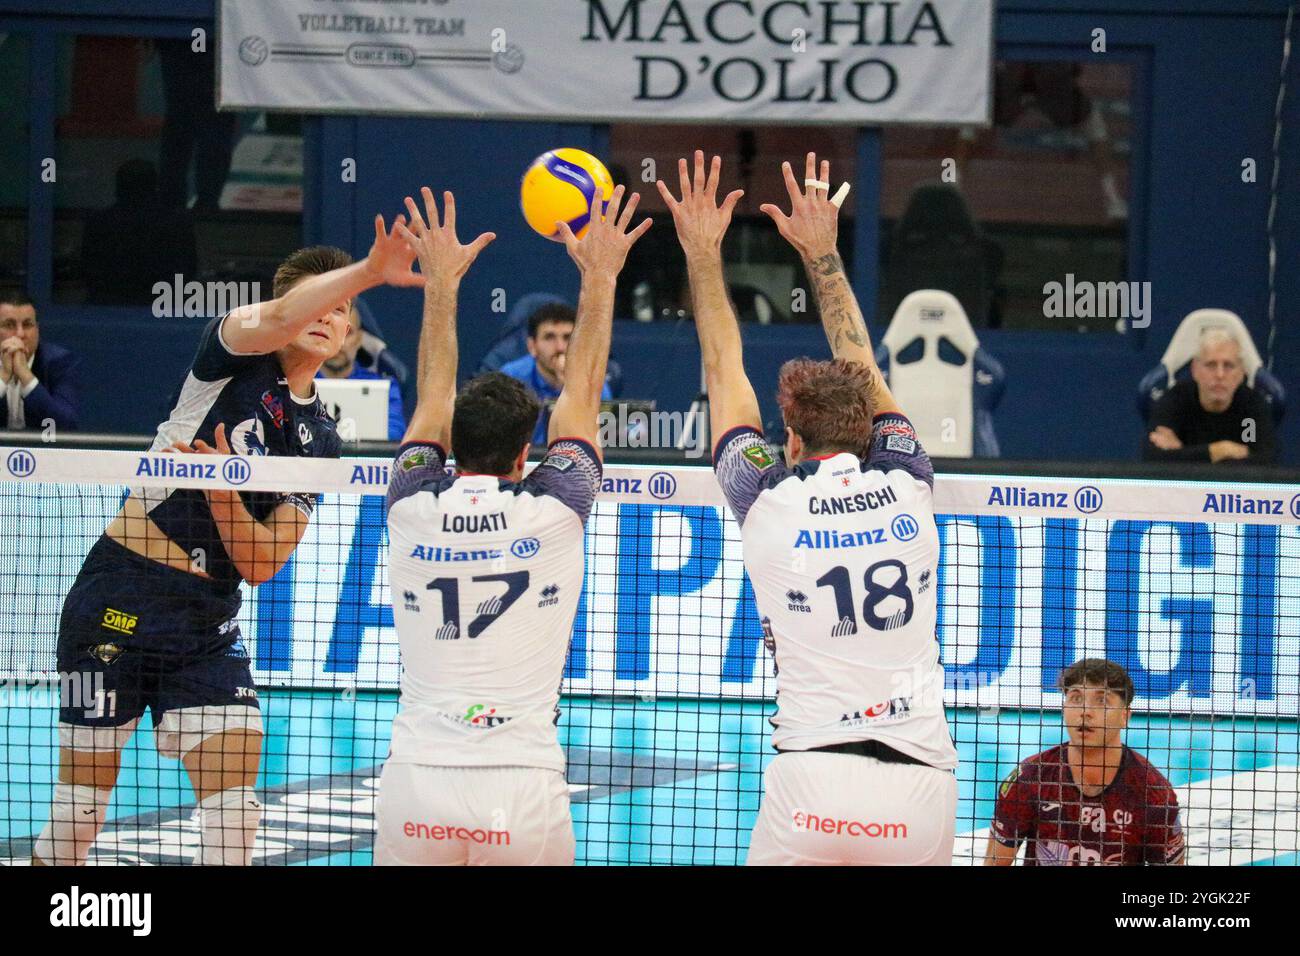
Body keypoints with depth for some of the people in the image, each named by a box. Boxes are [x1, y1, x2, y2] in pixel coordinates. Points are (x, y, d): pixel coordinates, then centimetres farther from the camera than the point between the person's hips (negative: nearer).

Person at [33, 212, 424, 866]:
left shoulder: (320, 441, 10)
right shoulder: (235, 353, -2)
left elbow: (259, 565, 3)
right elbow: (278, 322, -29)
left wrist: (221, 488, -15)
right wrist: (369, 270, -44)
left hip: (206, 617, 5)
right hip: (119, 600, -5)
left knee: (234, 804, -8)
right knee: (81, 799, 1)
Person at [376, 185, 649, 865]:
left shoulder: (414, 510, 4)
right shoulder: (552, 512, 0)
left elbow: (433, 398, 22)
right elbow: (583, 393, 14)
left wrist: (441, 284, 32)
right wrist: (599, 277, 25)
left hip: (415, 789, 2)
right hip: (524, 794, -2)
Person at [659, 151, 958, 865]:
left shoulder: (770, 503, 2)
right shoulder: (907, 489, 7)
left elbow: (725, 375, 18)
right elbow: (861, 369, 24)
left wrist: (703, 254, 28)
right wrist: (821, 250, 35)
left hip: (811, 782, -2)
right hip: (922, 790, 2)